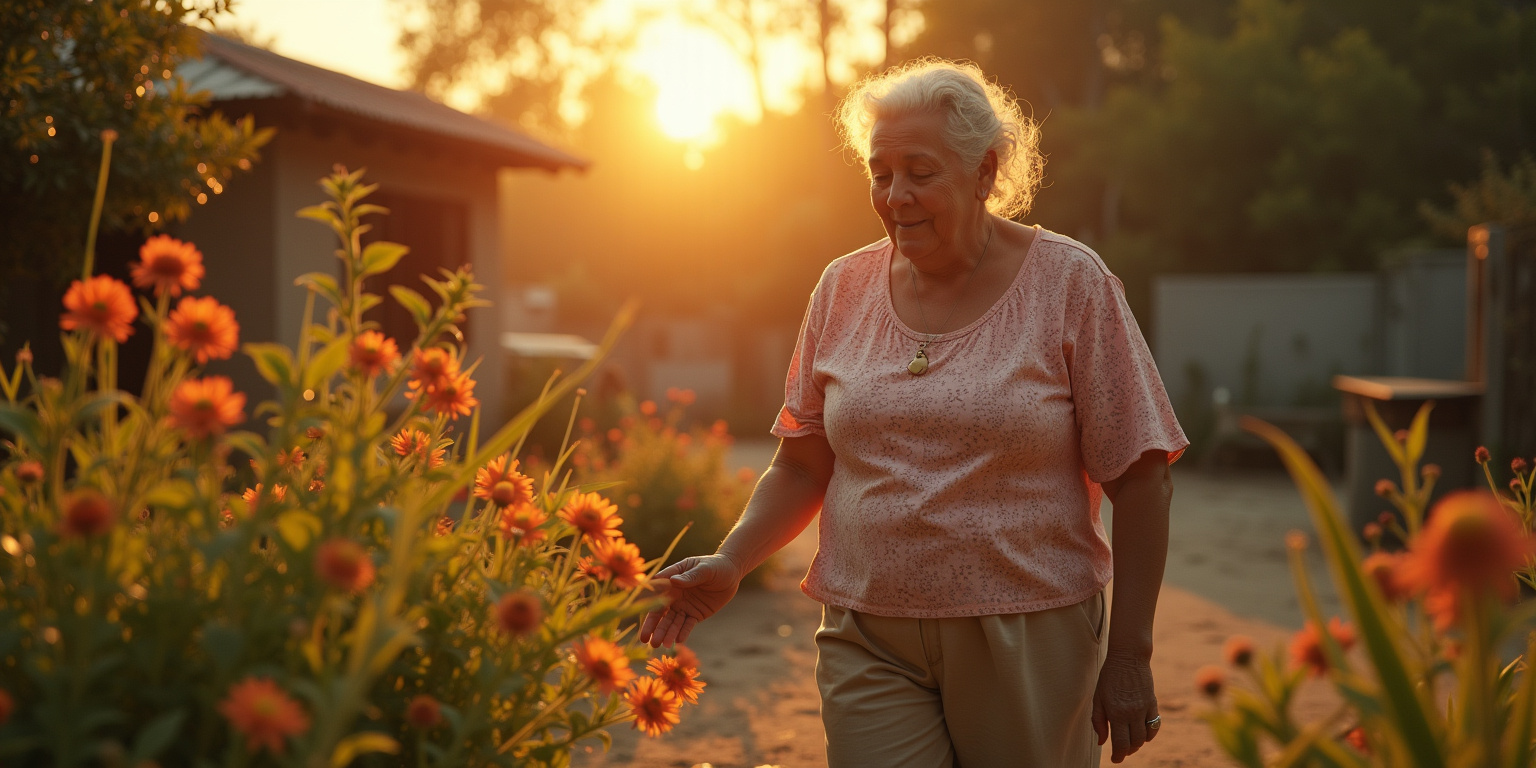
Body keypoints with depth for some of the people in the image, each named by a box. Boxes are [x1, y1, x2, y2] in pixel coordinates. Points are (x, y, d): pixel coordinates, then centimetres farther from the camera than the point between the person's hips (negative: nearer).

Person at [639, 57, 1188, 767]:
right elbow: (804, 465, 10)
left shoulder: (1070, 283, -5)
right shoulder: (844, 288, 5)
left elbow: (1138, 481, -4)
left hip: (1028, 639, -2)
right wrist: (731, 562, -6)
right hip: (869, 644, 2)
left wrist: (1129, 656, -6)